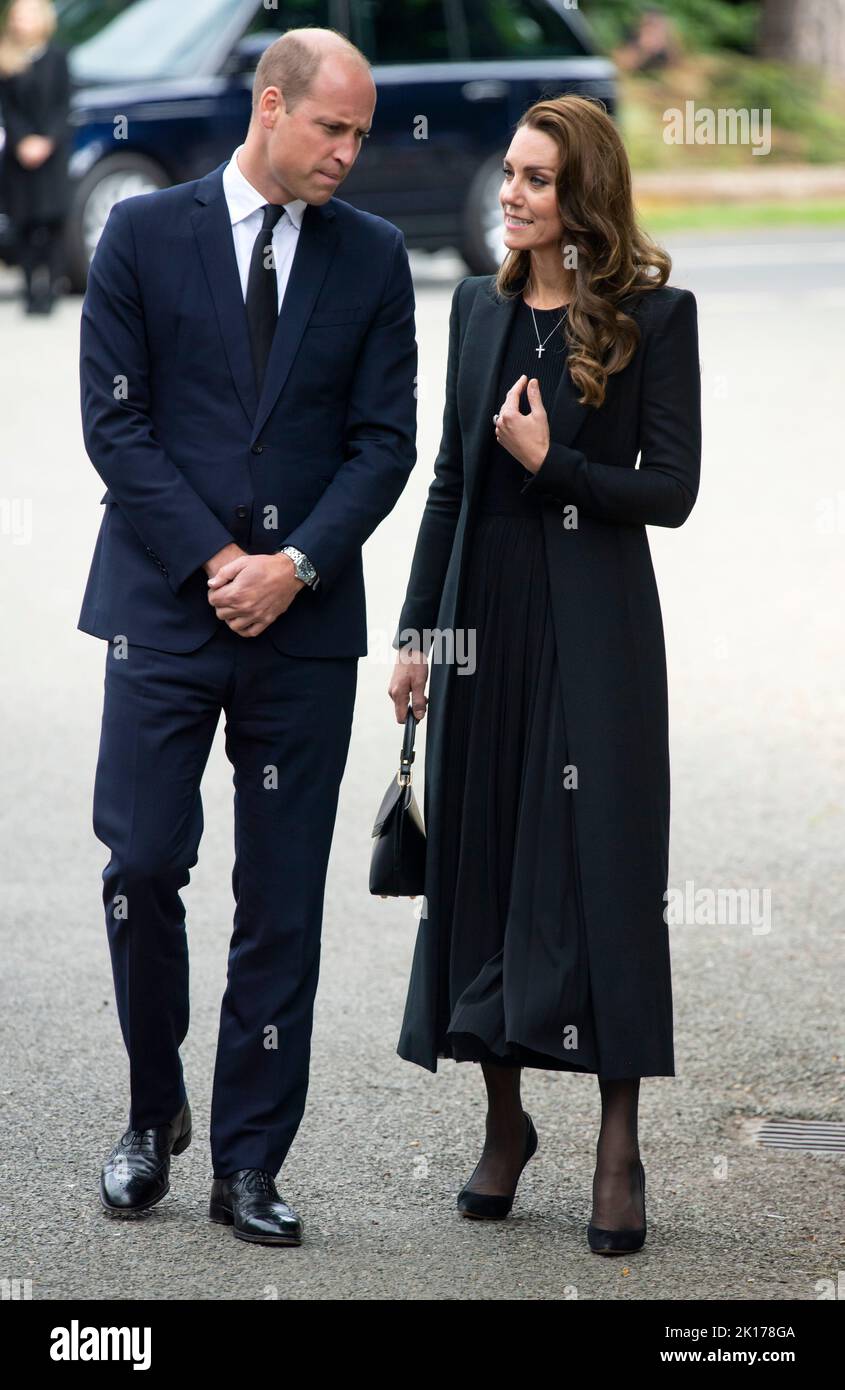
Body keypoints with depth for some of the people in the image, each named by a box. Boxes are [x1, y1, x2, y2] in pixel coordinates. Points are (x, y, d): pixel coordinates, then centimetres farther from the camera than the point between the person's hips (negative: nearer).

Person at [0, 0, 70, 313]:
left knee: (51, 217, -11)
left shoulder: (56, 58, 2)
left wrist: (46, 141, -11)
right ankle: (33, 287, 4)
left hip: (52, 147, -1)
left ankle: (48, 287, -10)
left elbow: (63, 104, 1)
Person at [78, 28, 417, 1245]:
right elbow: (115, 421, -3)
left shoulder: (372, 256, 7)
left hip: (303, 617, 2)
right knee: (143, 869, -5)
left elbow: (385, 438, 3)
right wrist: (211, 560, -11)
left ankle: (249, 1166, 8)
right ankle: (153, 1116, 18)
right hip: (165, 605, -1)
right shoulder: (144, 233, 2)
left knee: (283, 903, 2)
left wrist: (295, 564, -10)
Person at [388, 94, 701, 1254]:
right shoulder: (481, 307, 9)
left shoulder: (654, 316, -5)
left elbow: (672, 490, -6)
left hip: (593, 624, -5)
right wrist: (417, 631, 10)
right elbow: (450, 477, 12)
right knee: (480, 862, 7)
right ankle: (504, 1124, 19)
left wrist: (551, 463, -16)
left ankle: (619, 1149, 2)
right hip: (484, 614, 5)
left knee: (602, 867, -4)